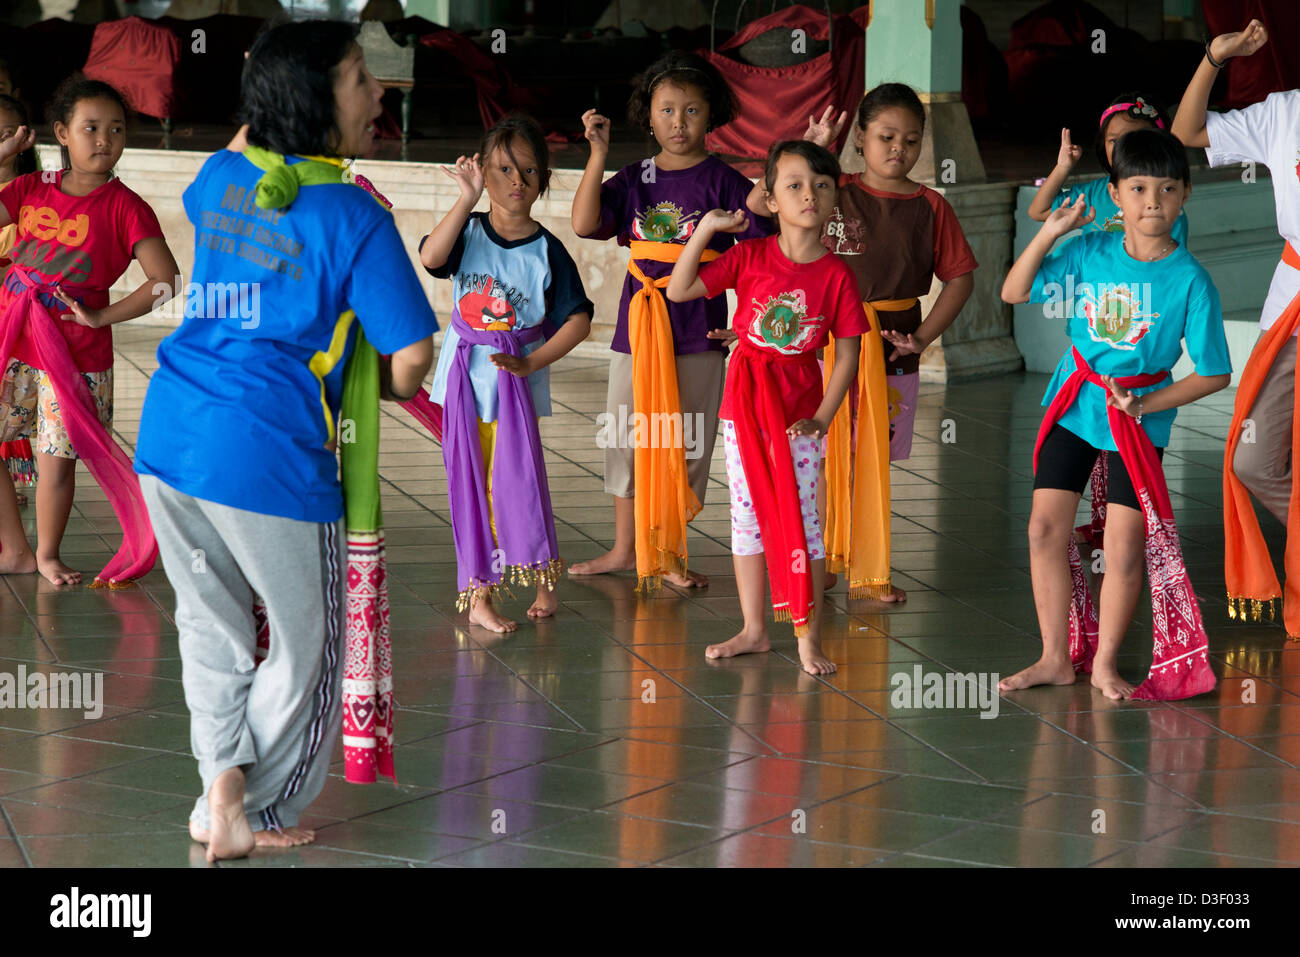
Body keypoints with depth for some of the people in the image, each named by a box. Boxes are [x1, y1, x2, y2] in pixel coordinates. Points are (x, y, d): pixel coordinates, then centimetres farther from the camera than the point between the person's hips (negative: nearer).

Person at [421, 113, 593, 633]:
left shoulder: (546, 251, -3)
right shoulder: (469, 232, -1)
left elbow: (579, 319, -5)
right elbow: (430, 257, -22)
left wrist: (531, 362, -16)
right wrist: (468, 199, -25)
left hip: (517, 383, -1)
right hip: (465, 379, 1)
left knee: (516, 481, -5)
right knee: (471, 485, 4)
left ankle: (542, 580, 15)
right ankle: (478, 594, 11)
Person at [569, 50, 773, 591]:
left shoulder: (724, 182, -1)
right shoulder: (634, 180, 6)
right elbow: (584, 224, -6)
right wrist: (599, 156, -11)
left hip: (698, 333, -3)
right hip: (637, 327, 3)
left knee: (686, 443, 4)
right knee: (625, 438, 9)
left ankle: (668, 553, 16)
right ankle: (625, 548, 22)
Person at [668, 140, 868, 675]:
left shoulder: (836, 275, -7)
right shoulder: (749, 257, -3)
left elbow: (847, 354, -3)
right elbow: (678, 291, -6)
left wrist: (821, 418, -10)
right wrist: (705, 229, -12)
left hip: (799, 415, -2)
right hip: (744, 406, 2)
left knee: (803, 522, 0)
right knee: (747, 516, 10)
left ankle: (808, 636, 8)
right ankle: (754, 630, 21)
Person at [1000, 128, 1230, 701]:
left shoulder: (1189, 280, -13)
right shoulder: (1090, 252, -3)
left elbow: (1214, 374, -9)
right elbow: (1014, 292, 2)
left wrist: (1148, 403, -17)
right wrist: (1050, 232, -7)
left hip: (1138, 421, -3)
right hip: (1072, 407, 4)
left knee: (1124, 550, -3)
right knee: (1046, 529, 3)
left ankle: (1105, 664, 16)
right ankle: (1056, 658, 17)